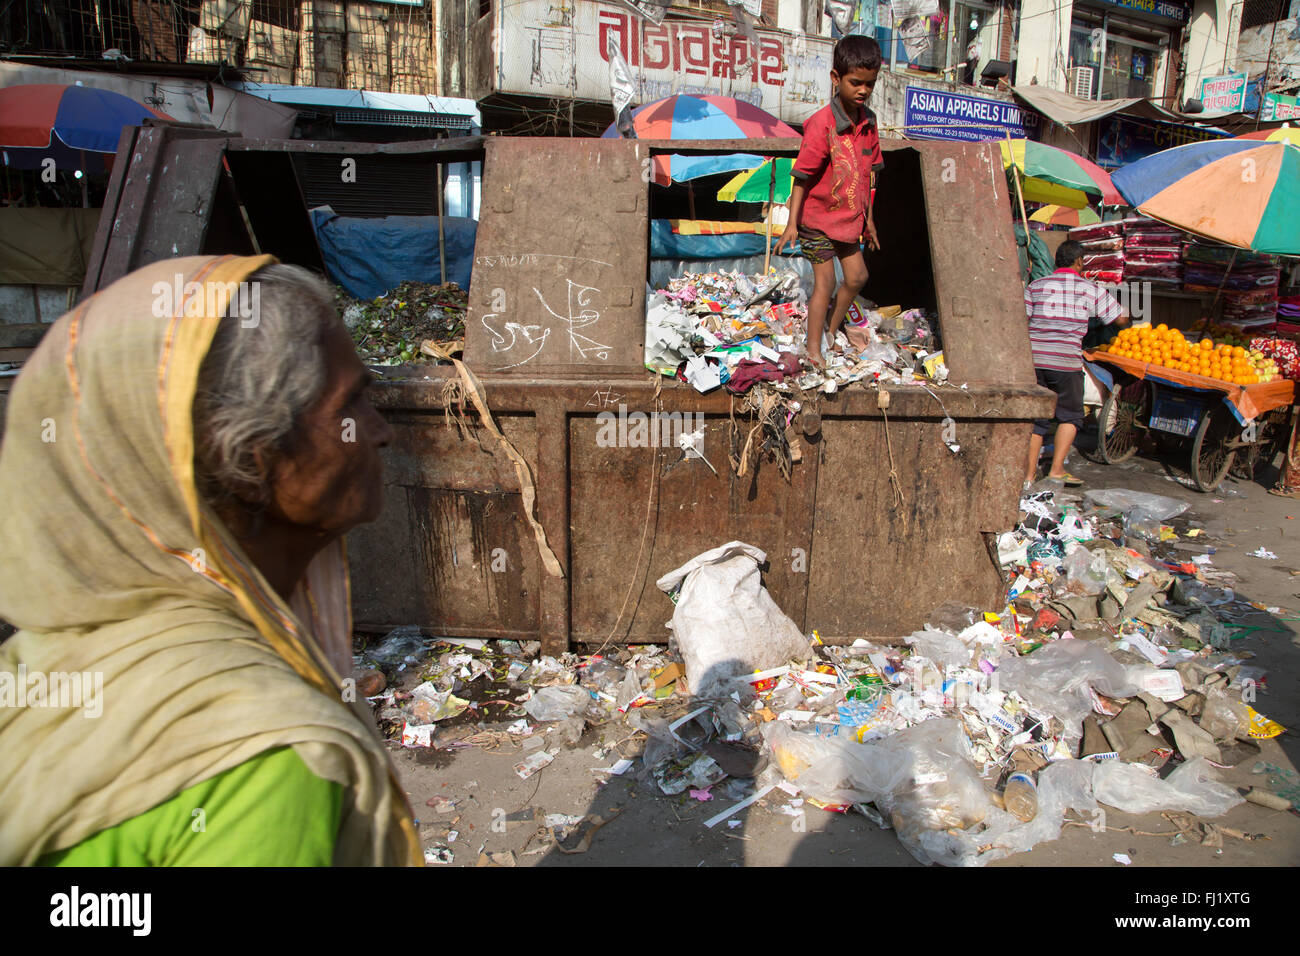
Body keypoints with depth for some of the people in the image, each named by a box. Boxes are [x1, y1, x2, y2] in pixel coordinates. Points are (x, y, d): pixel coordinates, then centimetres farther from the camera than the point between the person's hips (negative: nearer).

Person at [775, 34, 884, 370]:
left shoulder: (868, 121, 1)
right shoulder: (822, 124, -20)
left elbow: (866, 172, 11)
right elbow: (802, 176, -19)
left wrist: (867, 216, 15)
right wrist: (792, 223, -20)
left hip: (849, 217, 7)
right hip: (818, 219, -7)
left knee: (857, 276, 13)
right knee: (825, 282, -3)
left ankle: (832, 329, 35)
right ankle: (814, 350, 10)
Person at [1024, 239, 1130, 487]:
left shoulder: (1035, 286, 7)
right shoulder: (1091, 290, 4)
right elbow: (1121, 318, 10)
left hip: (1034, 359, 2)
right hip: (1066, 361, -2)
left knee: (1036, 417, 10)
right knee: (1069, 416, 14)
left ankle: (1029, 473, 9)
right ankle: (1057, 469, 7)